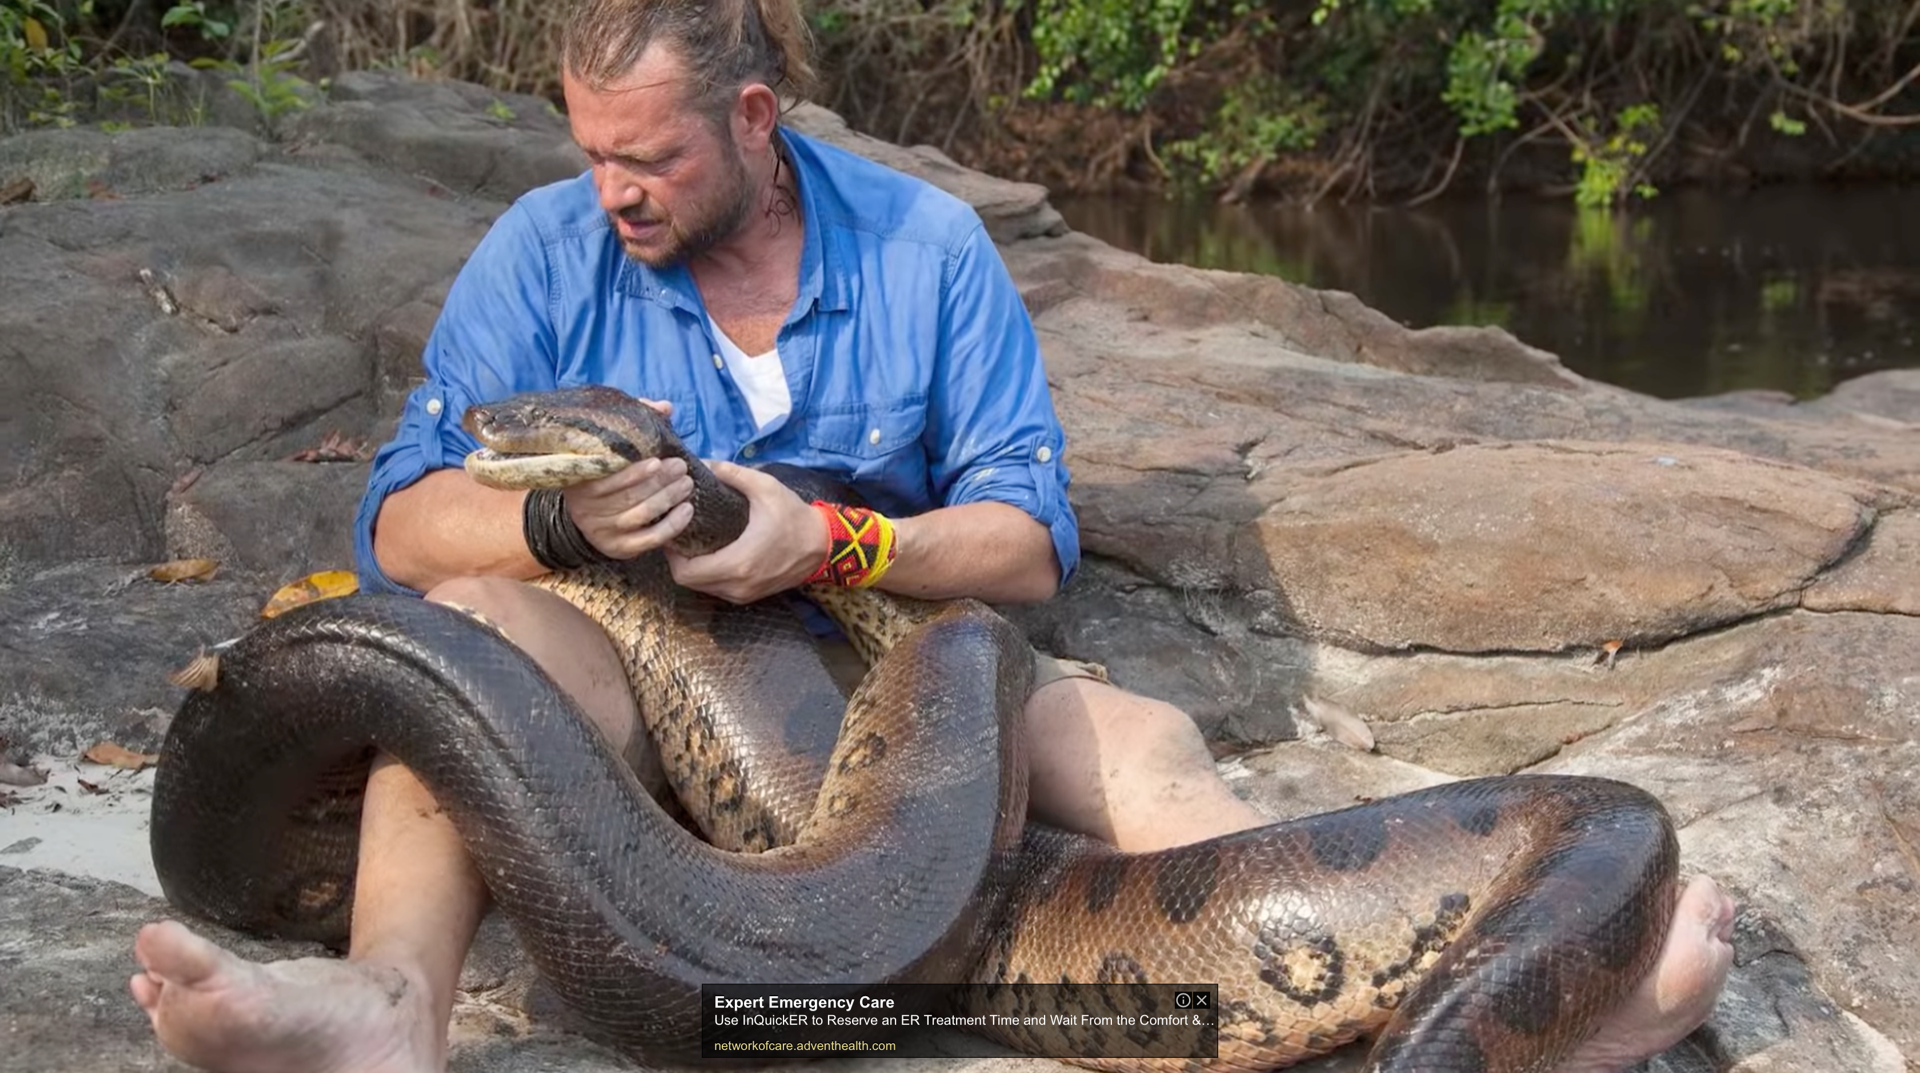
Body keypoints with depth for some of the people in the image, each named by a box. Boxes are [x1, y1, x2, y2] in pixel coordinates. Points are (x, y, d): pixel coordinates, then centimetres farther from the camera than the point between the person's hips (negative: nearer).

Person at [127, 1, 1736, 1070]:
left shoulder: (929, 250, -1)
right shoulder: (543, 257, -2)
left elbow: (1030, 542, -5)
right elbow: (406, 527, -8)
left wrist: (828, 543, -23)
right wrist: (560, 521, -30)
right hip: (634, 676, 0)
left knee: (1143, 749, -24)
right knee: (477, 619, -31)